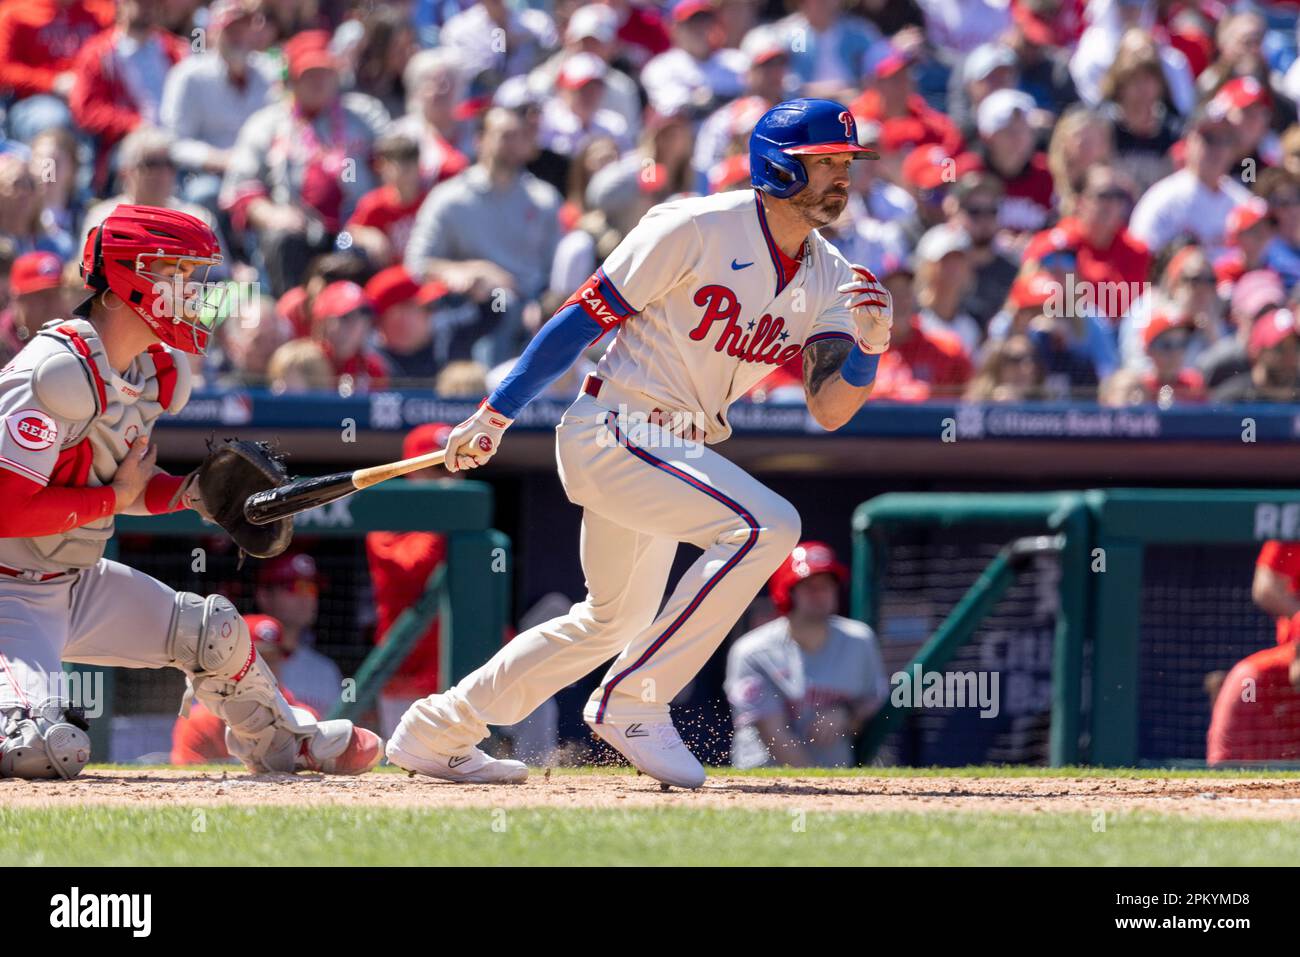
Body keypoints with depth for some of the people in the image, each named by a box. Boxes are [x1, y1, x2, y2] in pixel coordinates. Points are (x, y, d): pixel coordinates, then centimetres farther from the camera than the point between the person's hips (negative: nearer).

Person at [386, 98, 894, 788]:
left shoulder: (828, 278, 5)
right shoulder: (695, 228, -15)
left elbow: (829, 409, -2)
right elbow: (586, 315, -11)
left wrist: (868, 345, -23)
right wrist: (495, 416, -10)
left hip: (675, 454, 9)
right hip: (611, 431, -9)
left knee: (615, 618, 22)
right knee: (765, 524, -25)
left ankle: (433, 733, 35)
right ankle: (631, 704, -17)